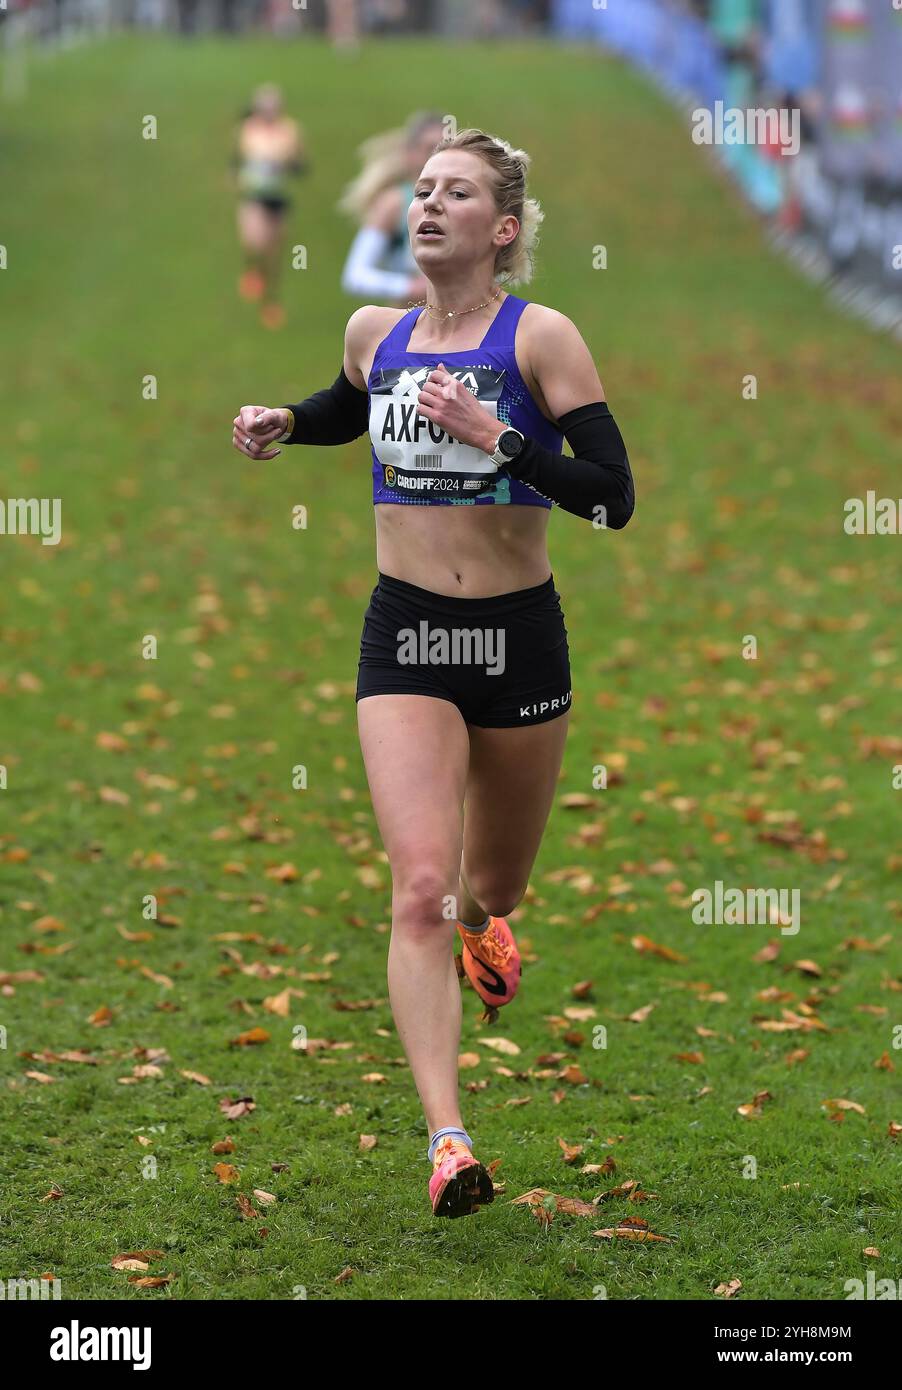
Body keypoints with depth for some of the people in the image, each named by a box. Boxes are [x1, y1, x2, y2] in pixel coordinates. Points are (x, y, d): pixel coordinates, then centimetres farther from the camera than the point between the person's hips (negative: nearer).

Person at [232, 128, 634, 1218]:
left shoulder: (540, 337, -9)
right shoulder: (374, 333, 4)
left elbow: (614, 496, -16)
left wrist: (493, 436, -24)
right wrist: (279, 422, 9)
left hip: (518, 634, -1)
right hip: (404, 635, 1)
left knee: (495, 881, 19)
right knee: (420, 887, -16)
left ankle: (479, 920, 58)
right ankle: (447, 1139, -19)